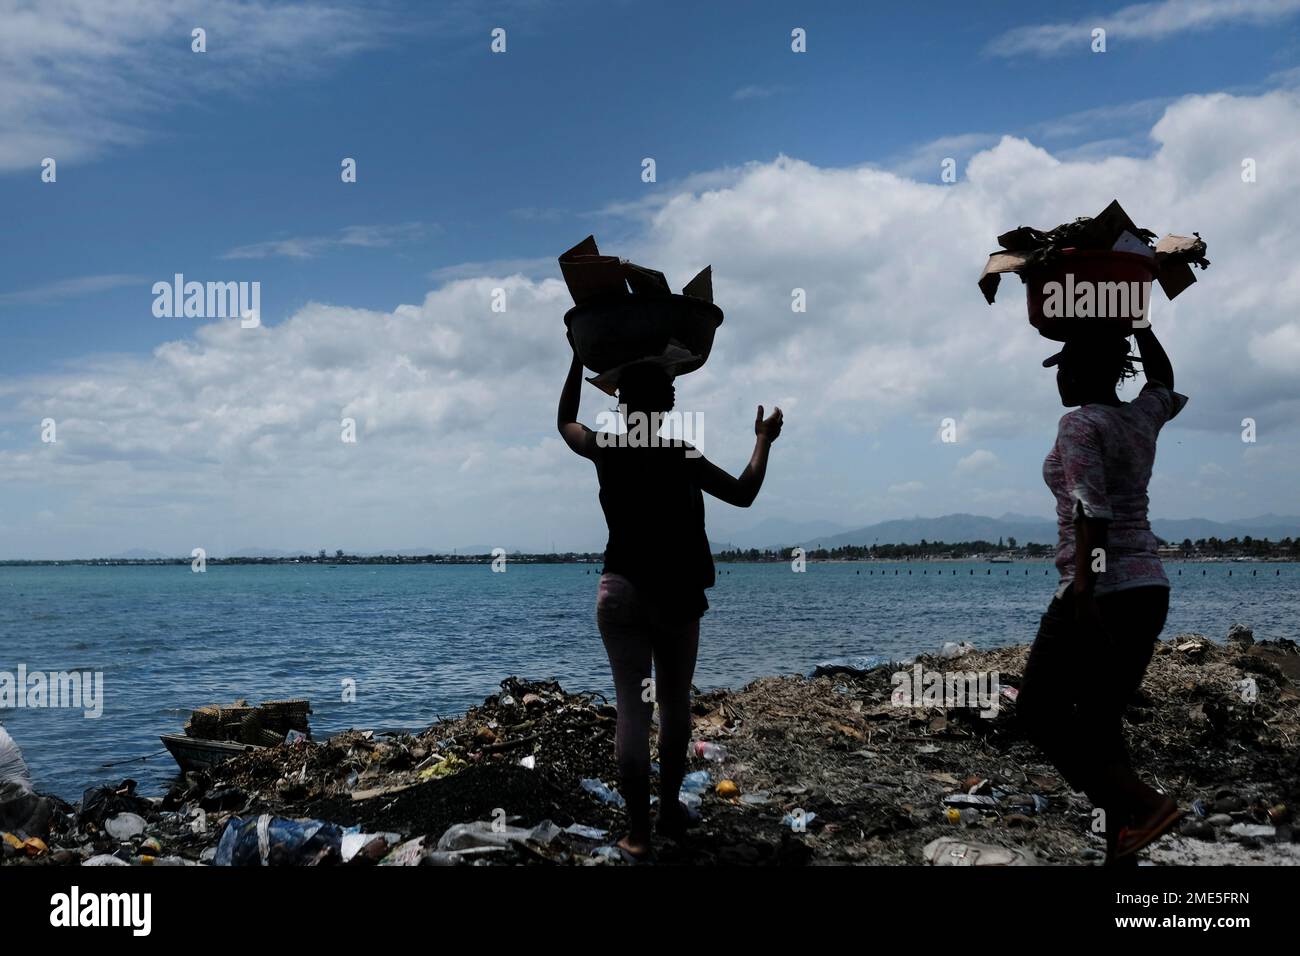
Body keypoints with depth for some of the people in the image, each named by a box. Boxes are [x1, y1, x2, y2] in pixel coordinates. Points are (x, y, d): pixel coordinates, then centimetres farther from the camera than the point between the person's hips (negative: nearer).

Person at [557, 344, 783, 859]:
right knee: (675, 705, 15)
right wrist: (764, 440, 11)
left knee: (631, 709, 1)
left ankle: (638, 831, 2)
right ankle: (670, 811, 23)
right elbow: (742, 494, -2)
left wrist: (579, 358, 21)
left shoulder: (605, 450, -3)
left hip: (620, 592, 1)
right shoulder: (682, 457, -6)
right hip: (676, 594, 0)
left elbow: (564, 420, 16)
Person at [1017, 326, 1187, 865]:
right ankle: (1120, 853, 12)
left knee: (1038, 709, 4)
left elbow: (1091, 509, -22)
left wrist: (1083, 590, -28)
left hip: (1100, 592, -8)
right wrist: (1139, 324, 38)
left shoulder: (1080, 423, -10)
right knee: (1099, 720, 15)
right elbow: (1164, 382, 36)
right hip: (1149, 588, 8)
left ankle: (1143, 804, -10)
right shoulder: (1143, 417, 11)